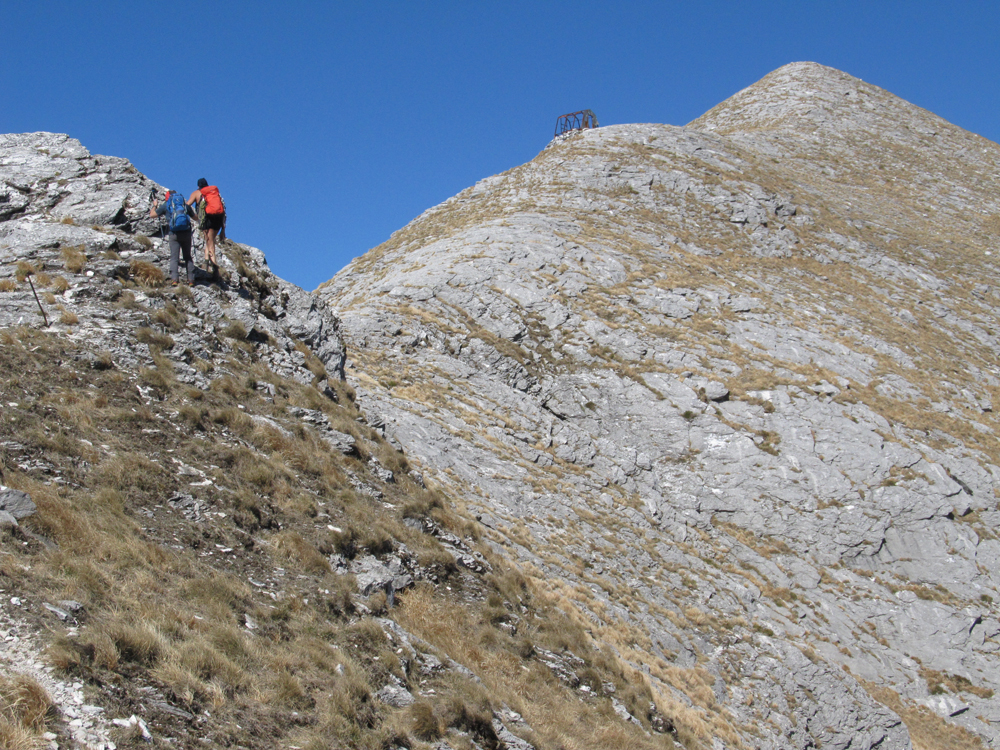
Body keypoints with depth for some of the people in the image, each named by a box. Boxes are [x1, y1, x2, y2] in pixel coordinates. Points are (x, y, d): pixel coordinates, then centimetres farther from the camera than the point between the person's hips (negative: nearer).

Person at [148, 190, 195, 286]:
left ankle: (174, 278, -17)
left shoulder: (166, 205, 11)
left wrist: (155, 206, 36)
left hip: (174, 234, -2)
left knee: (174, 257, -1)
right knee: (188, 257, 12)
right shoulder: (185, 204, 17)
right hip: (186, 233, 2)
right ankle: (191, 279, 6)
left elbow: (152, 215, 17)